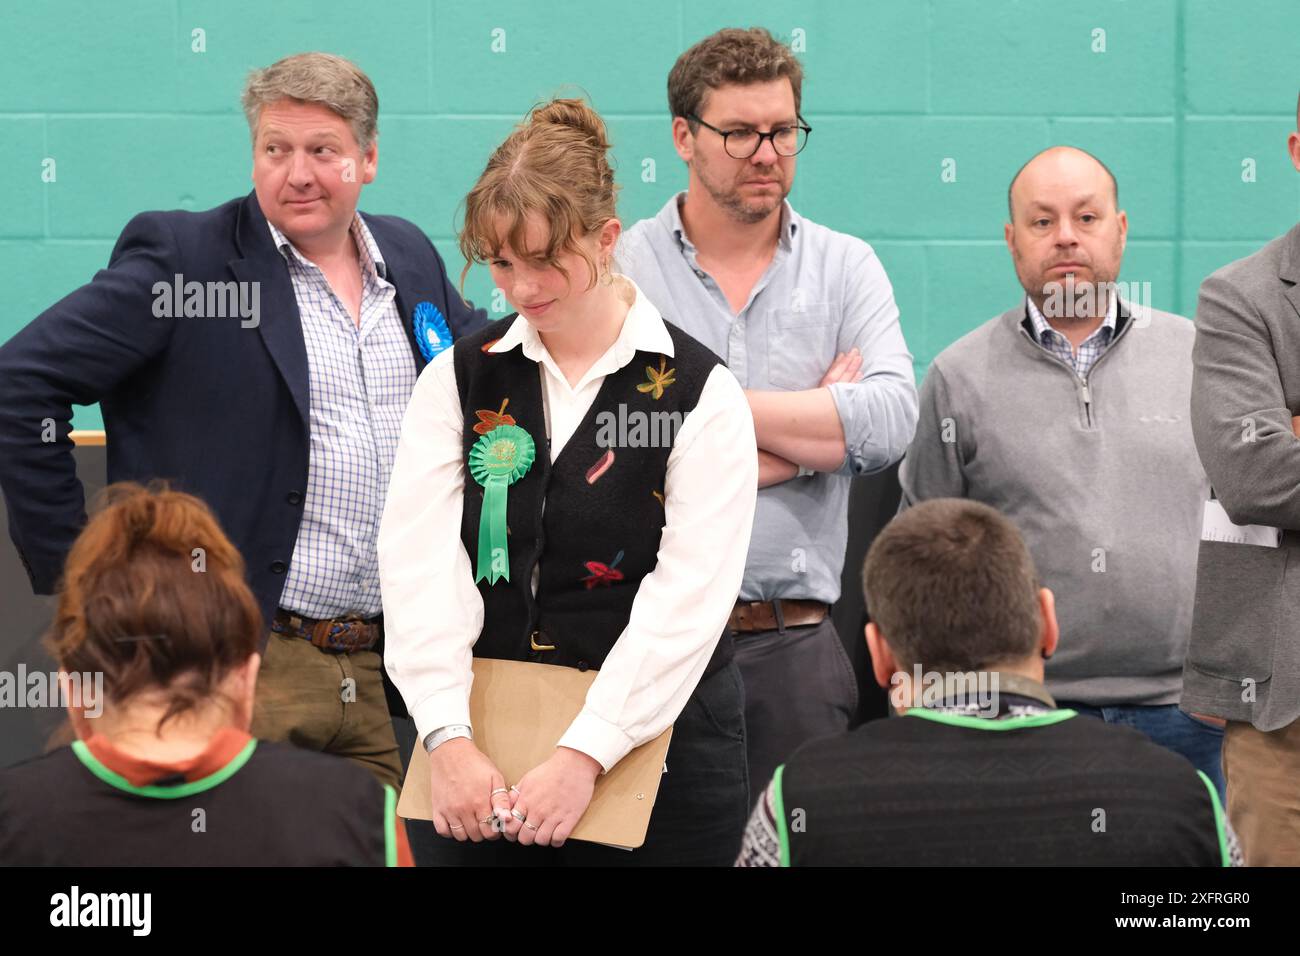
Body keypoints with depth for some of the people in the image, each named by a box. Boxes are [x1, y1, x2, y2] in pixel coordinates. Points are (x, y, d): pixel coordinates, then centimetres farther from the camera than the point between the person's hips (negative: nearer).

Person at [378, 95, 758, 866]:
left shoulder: (700, 394, -4)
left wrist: (586, 754, -21)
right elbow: (421, 563, -5)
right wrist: (448, 737, -18)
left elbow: (688, 598, -12)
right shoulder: (459, 379, 5)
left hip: (652, 746, -2)